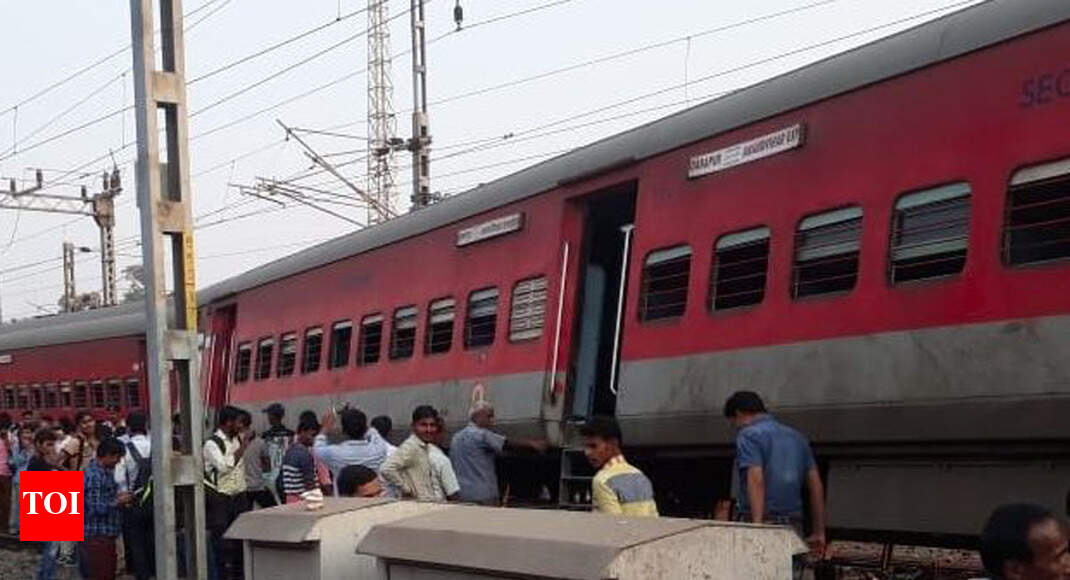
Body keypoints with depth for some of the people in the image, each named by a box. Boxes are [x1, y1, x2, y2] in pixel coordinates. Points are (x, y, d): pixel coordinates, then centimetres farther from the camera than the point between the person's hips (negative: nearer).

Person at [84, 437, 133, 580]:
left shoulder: (106, 472, 13)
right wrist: (118, 502, -14)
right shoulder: (94, 476, -19)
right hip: (98, 535, -10)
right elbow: (96, 508, -24)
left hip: (107, 535, 10)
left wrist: (117, 496, 10)